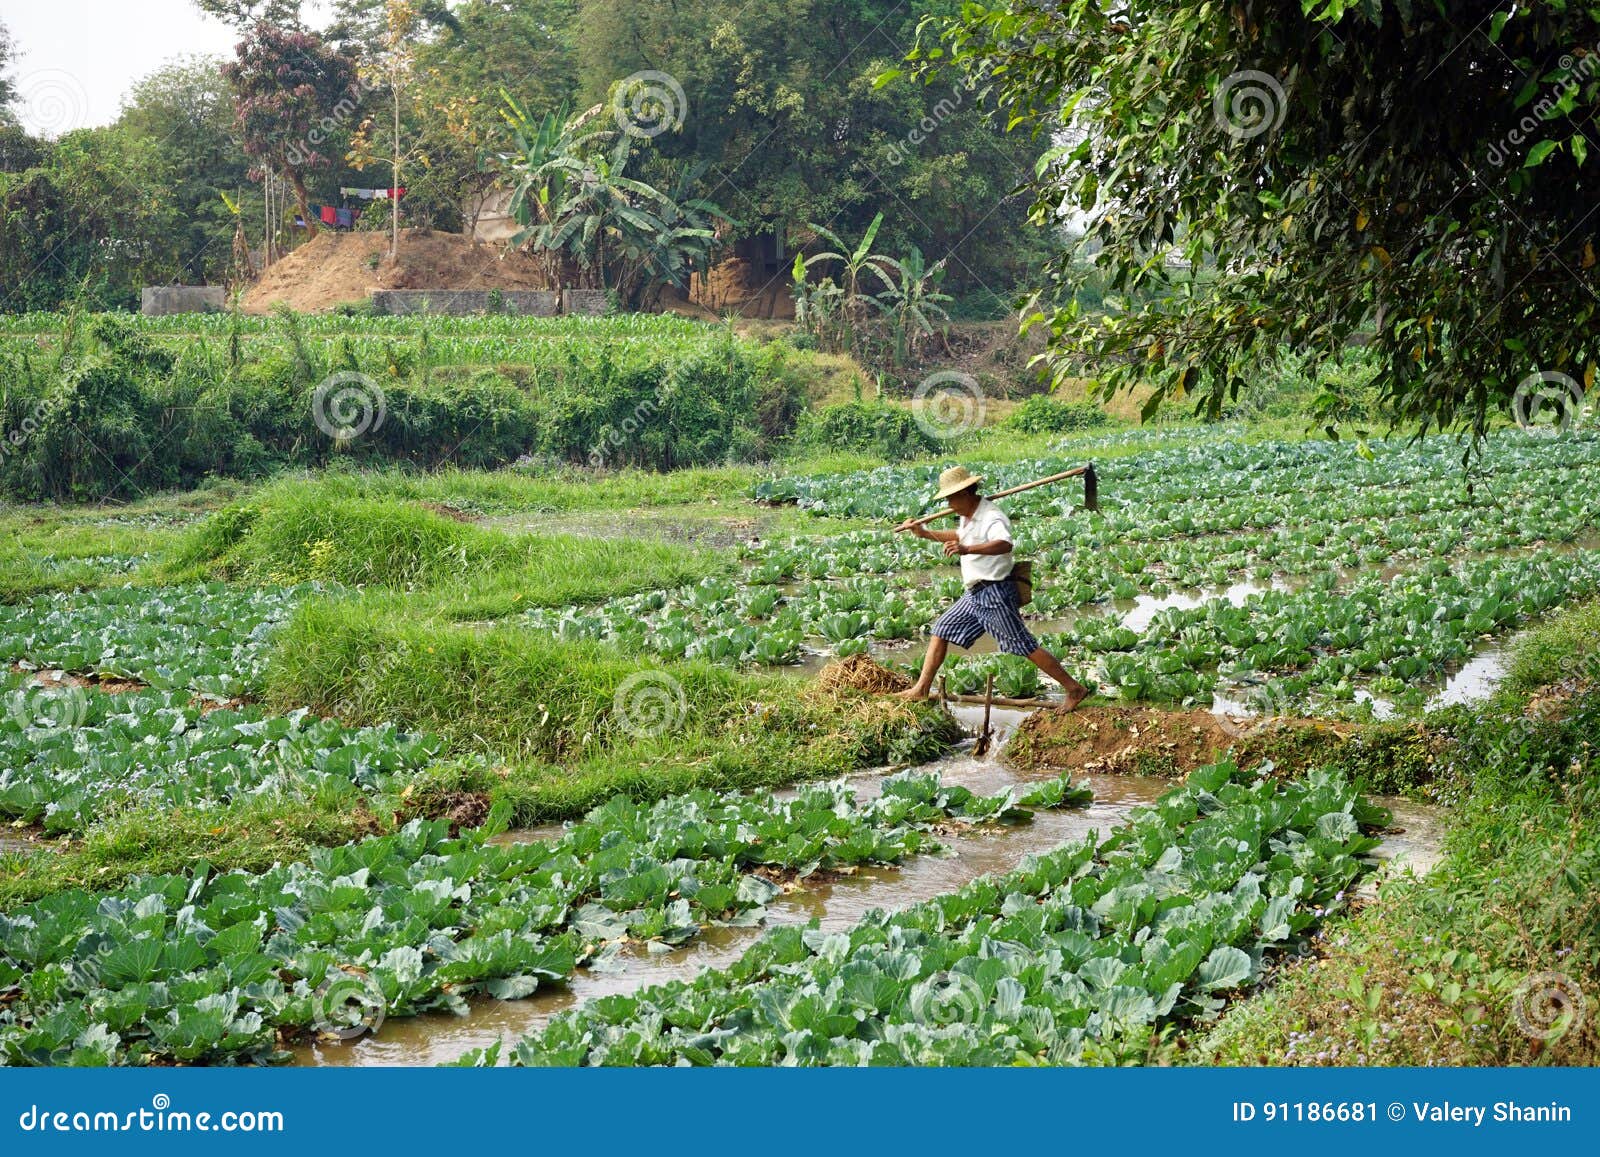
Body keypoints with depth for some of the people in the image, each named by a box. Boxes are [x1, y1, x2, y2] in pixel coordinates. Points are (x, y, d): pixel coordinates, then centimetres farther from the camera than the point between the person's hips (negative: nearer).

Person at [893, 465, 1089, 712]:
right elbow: (959, 536, 35)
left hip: (995, 593, -10)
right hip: (975, 594, 10)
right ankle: (921, 689, 14)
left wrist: (967, 550, -58)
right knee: (941, 631, 9)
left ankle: (1074, 689, 1)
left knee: (1025, 646, -6)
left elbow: (1004, 544, -44)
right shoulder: (968, 516, 10)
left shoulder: (991, 518, -22)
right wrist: (925, 534, 30)